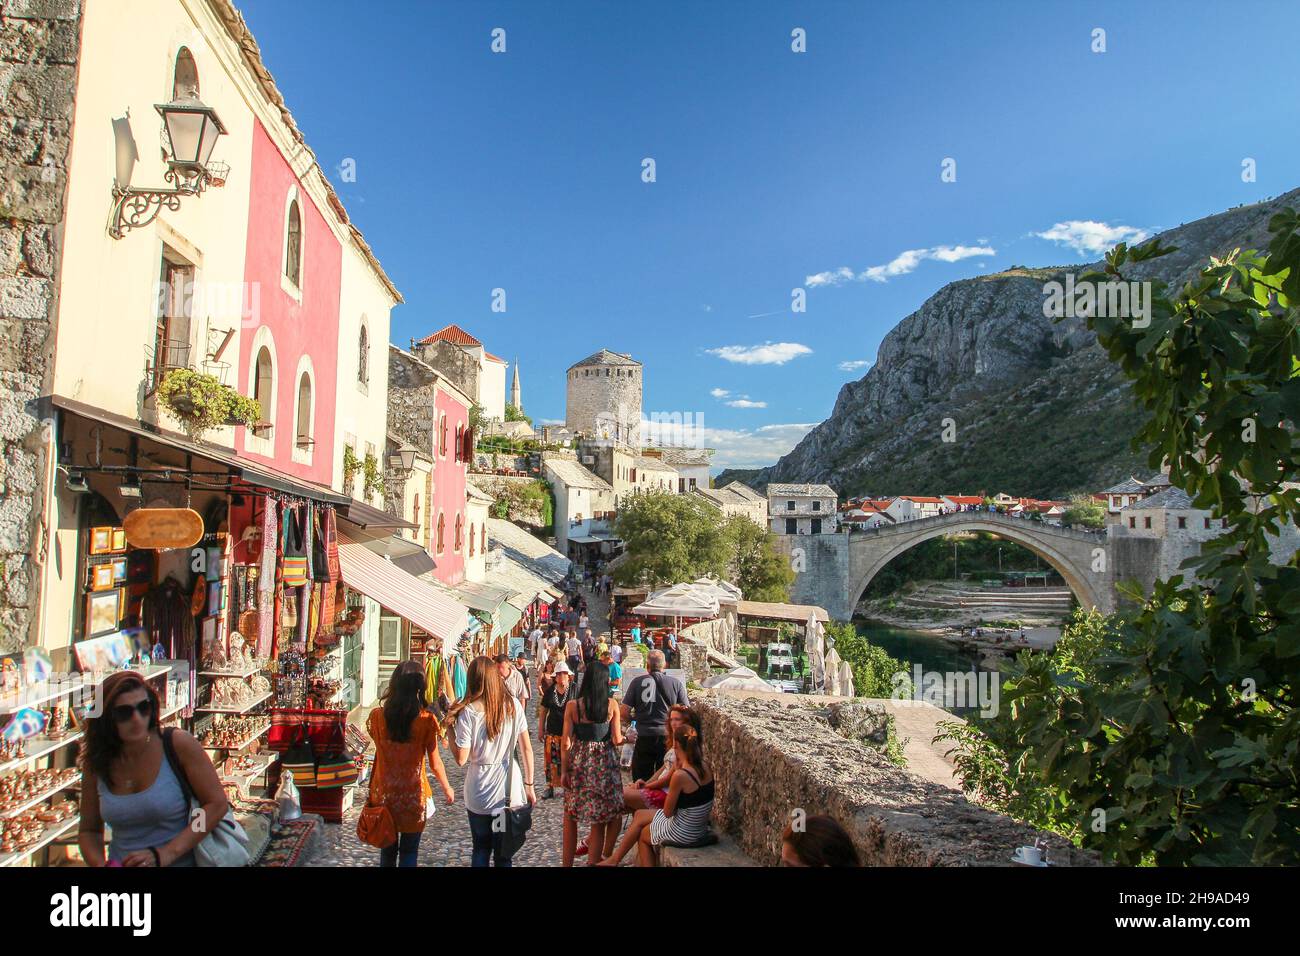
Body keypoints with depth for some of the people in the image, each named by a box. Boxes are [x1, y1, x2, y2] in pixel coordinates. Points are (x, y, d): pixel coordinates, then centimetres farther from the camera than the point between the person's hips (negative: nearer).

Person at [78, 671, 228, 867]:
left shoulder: (179, 744, -10)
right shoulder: (96, 763, 1)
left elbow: (217, 804, -9)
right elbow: (88, 831, 12)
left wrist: (166, 854, -15)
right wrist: (99, 862, -7)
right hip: (120, 862, 3)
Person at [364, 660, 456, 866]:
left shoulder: (377, 716, -11)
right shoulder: (426, 721, -17)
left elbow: (380, 749, 5)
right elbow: (435, 764, -9)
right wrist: (447, 789, 7)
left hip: (384, 793, 2)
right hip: (413, 795, -2)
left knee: (387, 849, 21)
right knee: (409, 851, 14)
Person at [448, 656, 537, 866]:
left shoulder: (468, 711, -14)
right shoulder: (513, 704, -5)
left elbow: (461, 759, -11)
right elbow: (526, 747, -1)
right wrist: (529, 784, 8)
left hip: (480, 793, -2)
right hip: (510, 791, 2)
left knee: (481, 850, 19)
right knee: (504, 853, 16)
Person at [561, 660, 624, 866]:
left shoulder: (572, 706, -6)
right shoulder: (612, 704, -7)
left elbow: (566, 742, -6)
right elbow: (617, 740, -6)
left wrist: (564, 770, 3)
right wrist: (625, 737, 16)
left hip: (578, 763, 1)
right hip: (604, 763, 0)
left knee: (570, 818, 16)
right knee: (599, 820, 10)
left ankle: (567, 861, 22)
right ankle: (594, 860, 16)